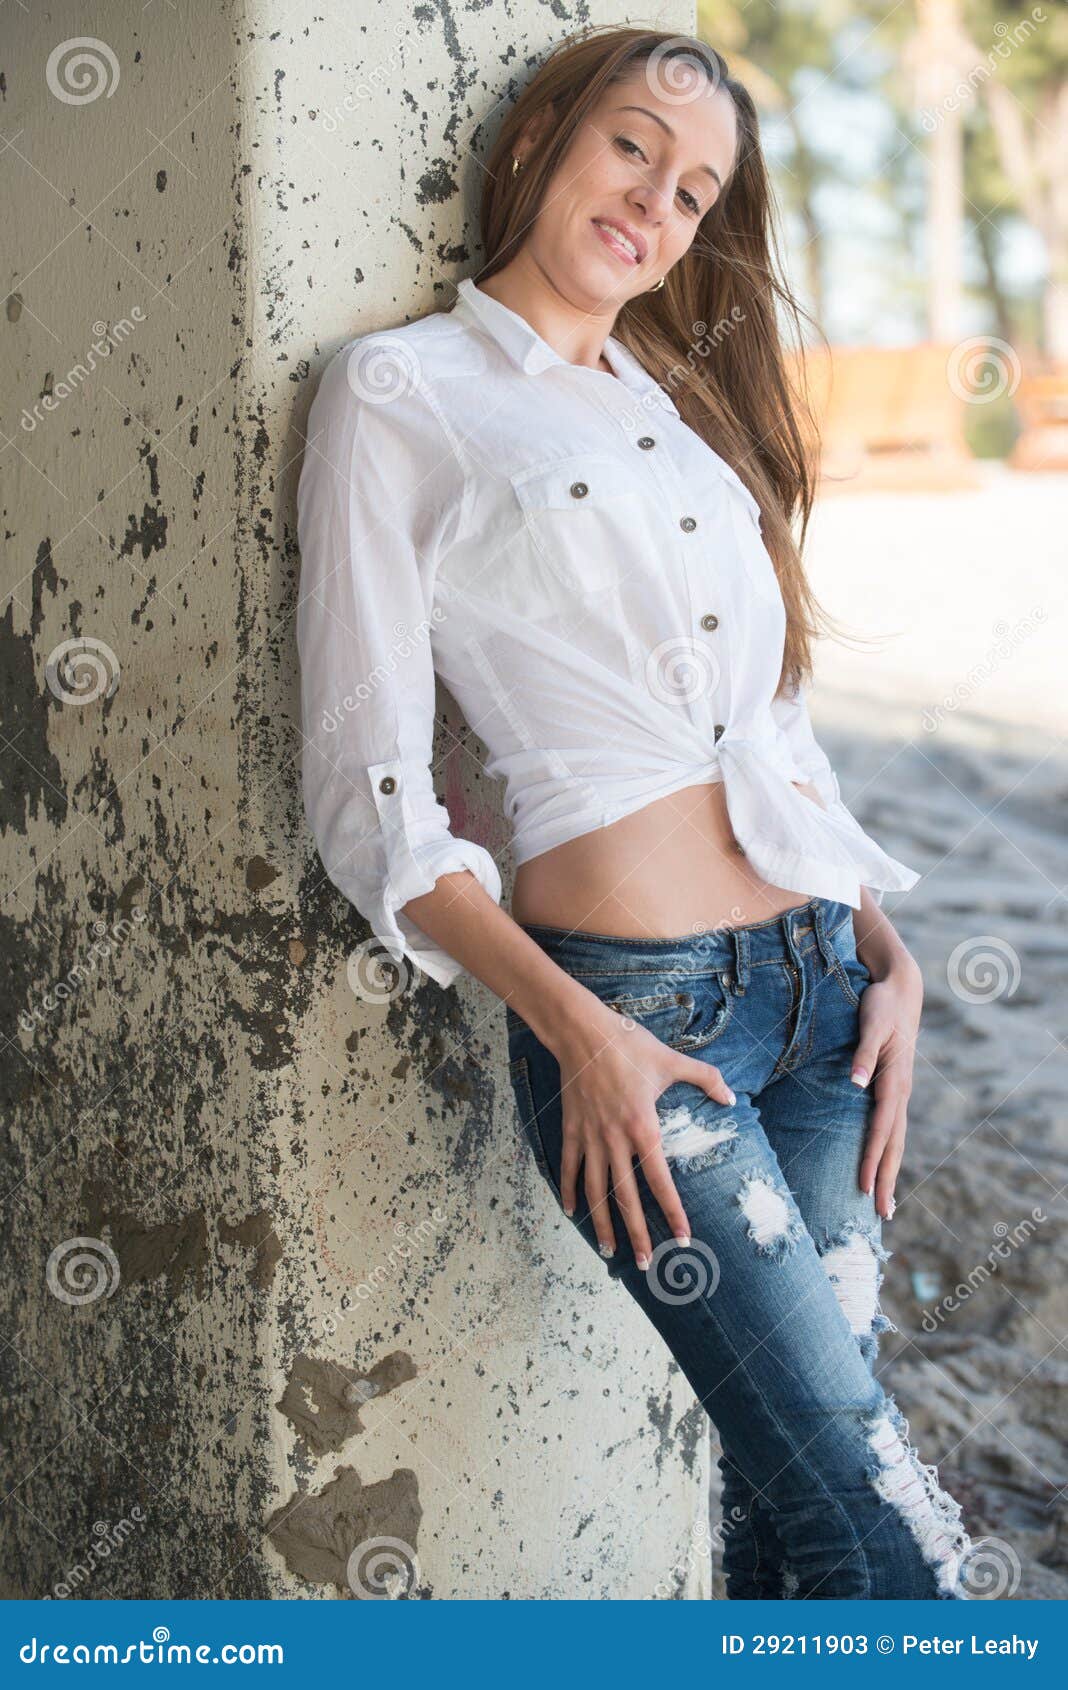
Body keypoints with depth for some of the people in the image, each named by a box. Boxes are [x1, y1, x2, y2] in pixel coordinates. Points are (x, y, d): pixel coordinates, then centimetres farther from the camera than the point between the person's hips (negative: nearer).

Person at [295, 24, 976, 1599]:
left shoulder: (690, 406, 19)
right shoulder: (402, 390, 0)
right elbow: (370, 793, -6)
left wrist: (882, 953, 7)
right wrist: (573, 1028, -15)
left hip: (824, 975, 6)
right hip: (633, 1005, -6)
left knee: (798, 1479, 9)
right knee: (894, 1538, -7)